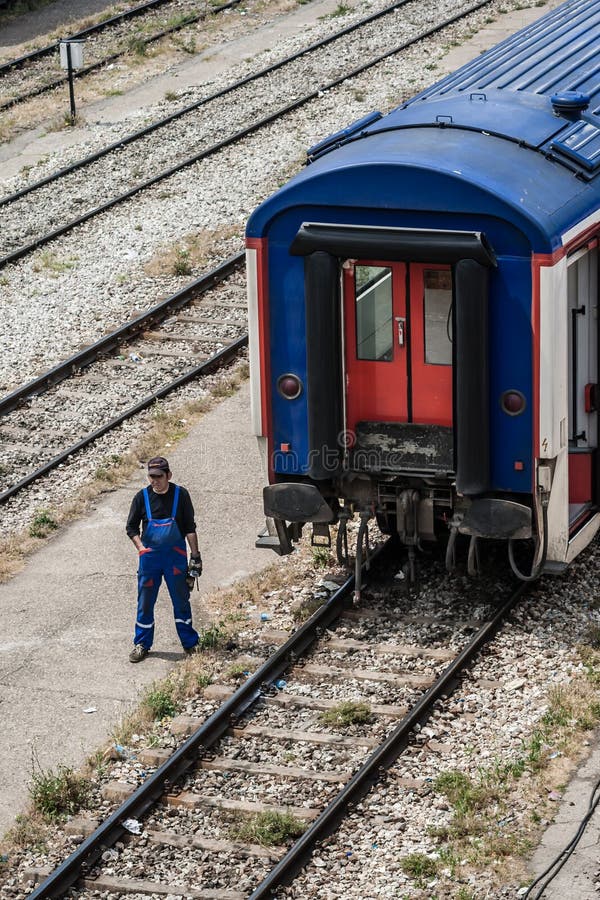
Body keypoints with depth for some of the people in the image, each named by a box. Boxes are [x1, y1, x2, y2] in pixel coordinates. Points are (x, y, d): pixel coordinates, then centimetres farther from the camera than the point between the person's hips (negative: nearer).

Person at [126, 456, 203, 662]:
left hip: (175, 556, -1)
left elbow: (190, 527, 1)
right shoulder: (142, 497, -3)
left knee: (181, 600, 7)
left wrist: (195, 556, -1)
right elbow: (131, 527, 6)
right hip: (150, 558, 1)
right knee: (145, 602, 5)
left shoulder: (180, 495, -5)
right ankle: (142, 644, 16)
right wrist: (142, 549, -6)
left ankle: (190, 643, 19)